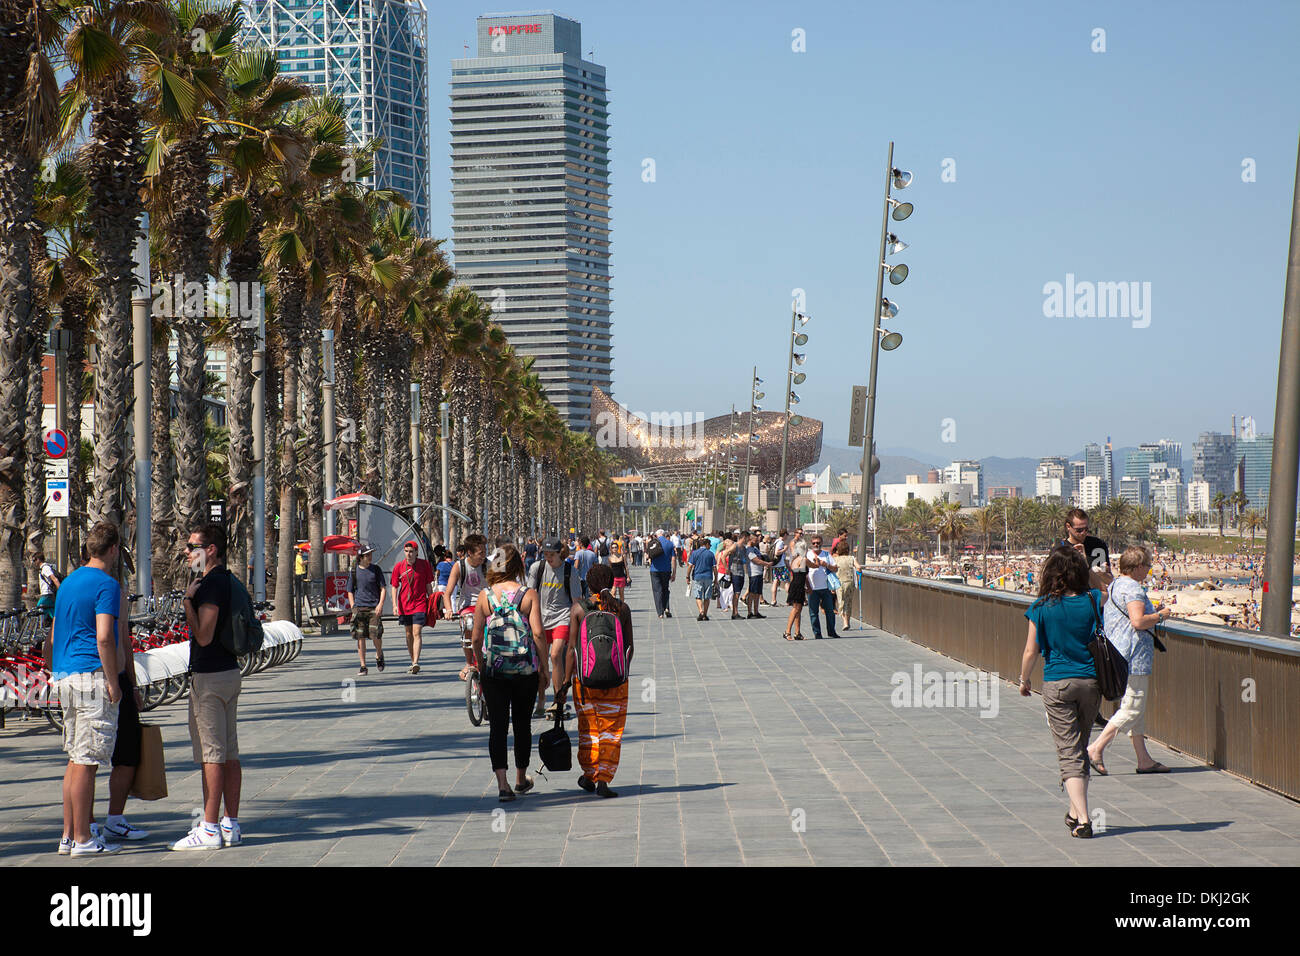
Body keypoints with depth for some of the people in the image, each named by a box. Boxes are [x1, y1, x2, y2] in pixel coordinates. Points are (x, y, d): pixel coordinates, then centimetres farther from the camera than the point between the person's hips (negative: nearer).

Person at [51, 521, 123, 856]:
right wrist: (113, 681, -15)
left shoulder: (68, 582, 17)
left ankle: (68, 836, 16)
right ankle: (82, 839, -3)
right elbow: (104, 638, -20)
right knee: (86, 762, -5)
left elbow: (54, 636, 21)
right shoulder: (106, 584, -10)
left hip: (65, 677, 9)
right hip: (92, 677, -9)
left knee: (75, 759, 13)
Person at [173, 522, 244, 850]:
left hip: (210, 677, -10)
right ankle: (231, 826, 13)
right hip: (229, 672, 10)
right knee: (229, 754, 10)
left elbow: (203, 636, -22)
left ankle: (210, 830, -5)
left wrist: (188, 600, -14)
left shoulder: (211, 583, -17)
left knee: (211, 755, -7)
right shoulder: (229, 581, 14)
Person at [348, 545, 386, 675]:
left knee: (376, 635, -9)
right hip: (359, 607, 1)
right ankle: (363, 666, 5)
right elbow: (350, 591, 13)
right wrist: (353, 607, 2)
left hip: (374, 607, -1)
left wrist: (380, 604, -7)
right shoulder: (355, 571, 6)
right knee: (360, 637, -1)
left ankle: (379, 655, 23)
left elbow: (383, 588, 7)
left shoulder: (376, 569, 6)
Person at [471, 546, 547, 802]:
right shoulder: (529, 595, -5)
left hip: (493, 671, 0)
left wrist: (480, 665, 15)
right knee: (522, 724, 16)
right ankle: (521, 779, 29)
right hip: (525, 671, 0)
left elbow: (476, 639, -1)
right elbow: (538, 633, -11)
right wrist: (544, 667, -2)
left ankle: (502, 783, -10)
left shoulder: (485, 596, -2)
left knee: (497, 726, 2)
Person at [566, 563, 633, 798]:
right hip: (617, 680, 0)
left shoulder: (579, 608, -4)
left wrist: (566, 680, 0)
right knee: (611, 730, 5)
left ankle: (589, 775, 24)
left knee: (588, 727, 15)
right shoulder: (622, 609, 1)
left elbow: (572, 648, -5)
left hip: (585, 677, 0)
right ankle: (603, 780, -3)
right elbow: (629, 646, 5)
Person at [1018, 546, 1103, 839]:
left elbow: (1030, 651, -2)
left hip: (1057, 683, -3)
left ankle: (1082, 819, -13)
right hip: (1091, 682, 3)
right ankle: (1076, 811, 28)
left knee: (1069, 753, -2)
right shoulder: (1094, 600, -4)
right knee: (1080, 748, 19)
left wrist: (1024, 680, 13)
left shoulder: (1042, 608, -8)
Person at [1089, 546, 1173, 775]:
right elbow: (1138, 621, -26)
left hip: (1118, 653, 11)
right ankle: (1096, 749, -10)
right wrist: (1160, 616, -9)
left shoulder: (1114, 585, 17)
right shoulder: (1132, 588, -15)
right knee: (1132, 709, -7)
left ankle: (1144, 760, 15)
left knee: (1136, 708, 13)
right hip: (1134, 656, -11)